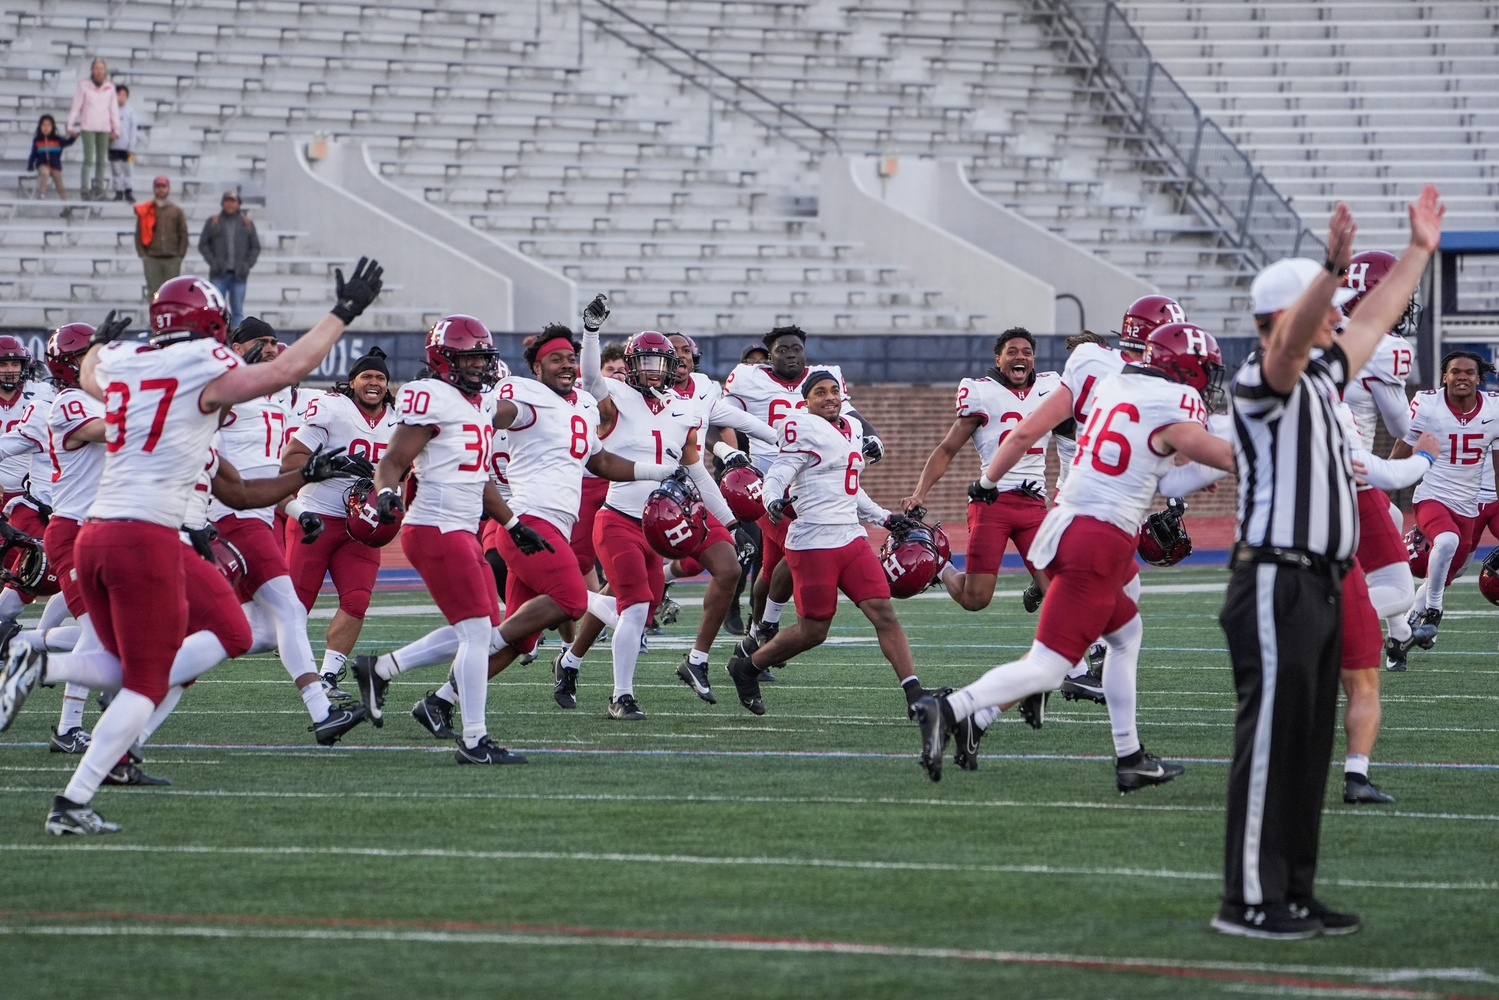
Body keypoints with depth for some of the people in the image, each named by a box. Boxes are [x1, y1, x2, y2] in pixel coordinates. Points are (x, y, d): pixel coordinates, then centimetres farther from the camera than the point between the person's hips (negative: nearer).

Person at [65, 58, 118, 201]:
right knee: (88, 159, -9)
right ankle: (84, 189, -9)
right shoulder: (84, 86, 0)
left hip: (104, 128, 3)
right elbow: (76, 106, 2)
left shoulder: (110, 88, 7)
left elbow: (114, 109, 11)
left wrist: (116, 129, 8)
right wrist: (71, 126, 0)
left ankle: (98, 188, 10)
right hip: (88, 127, -3)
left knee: (101, 160, 5)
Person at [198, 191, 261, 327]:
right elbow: (203, 245, 7)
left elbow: (255, 247, 11)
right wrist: (213, 262, -7)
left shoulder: (247, 223, 9)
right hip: (219, 275, -1)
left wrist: (248, 265, -3)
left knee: (238, 311, 2)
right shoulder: (213, 222, 7)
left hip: (239, 275, 1)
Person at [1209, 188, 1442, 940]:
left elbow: (1375, 319, 30)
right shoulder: (1263, 381, -10)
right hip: (1276, 588, -10)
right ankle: (1249, 900, -8)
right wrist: (1333, 264, -44)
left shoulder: (1320, 378, 18)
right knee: (1270, 744, -9)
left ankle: (1293, 893, 15)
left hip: (1320, 588, 10)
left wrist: (1419, 250, 34)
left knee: (1308, 750, 10)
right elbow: (1292, 340, -31)